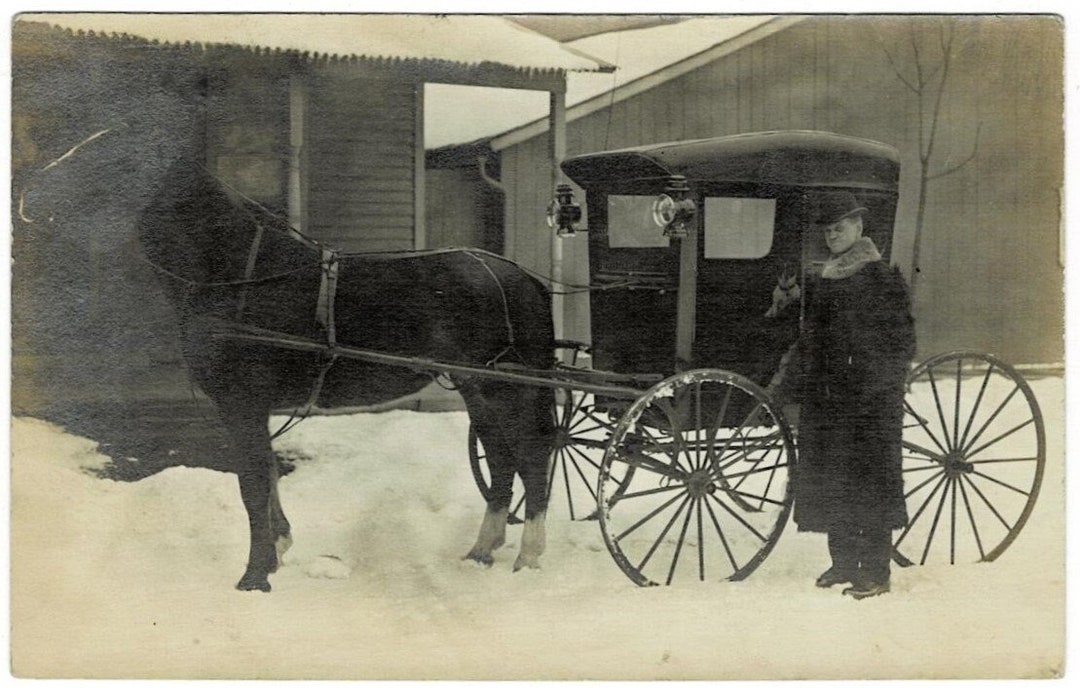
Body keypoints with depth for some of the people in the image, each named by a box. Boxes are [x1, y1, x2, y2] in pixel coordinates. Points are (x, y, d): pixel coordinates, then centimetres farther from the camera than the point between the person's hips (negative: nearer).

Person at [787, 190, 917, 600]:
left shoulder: (884, 279, -4)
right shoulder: (821, 285, 16)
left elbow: (901, 344, -7)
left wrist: (875, 381, -16)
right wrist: (801, 384, 12)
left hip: (871, 401, -7)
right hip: (825, 402, 7)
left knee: (871, 480, -5)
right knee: (829, 483, 9)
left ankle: (876, 573, 2)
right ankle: (843, 562, 22)